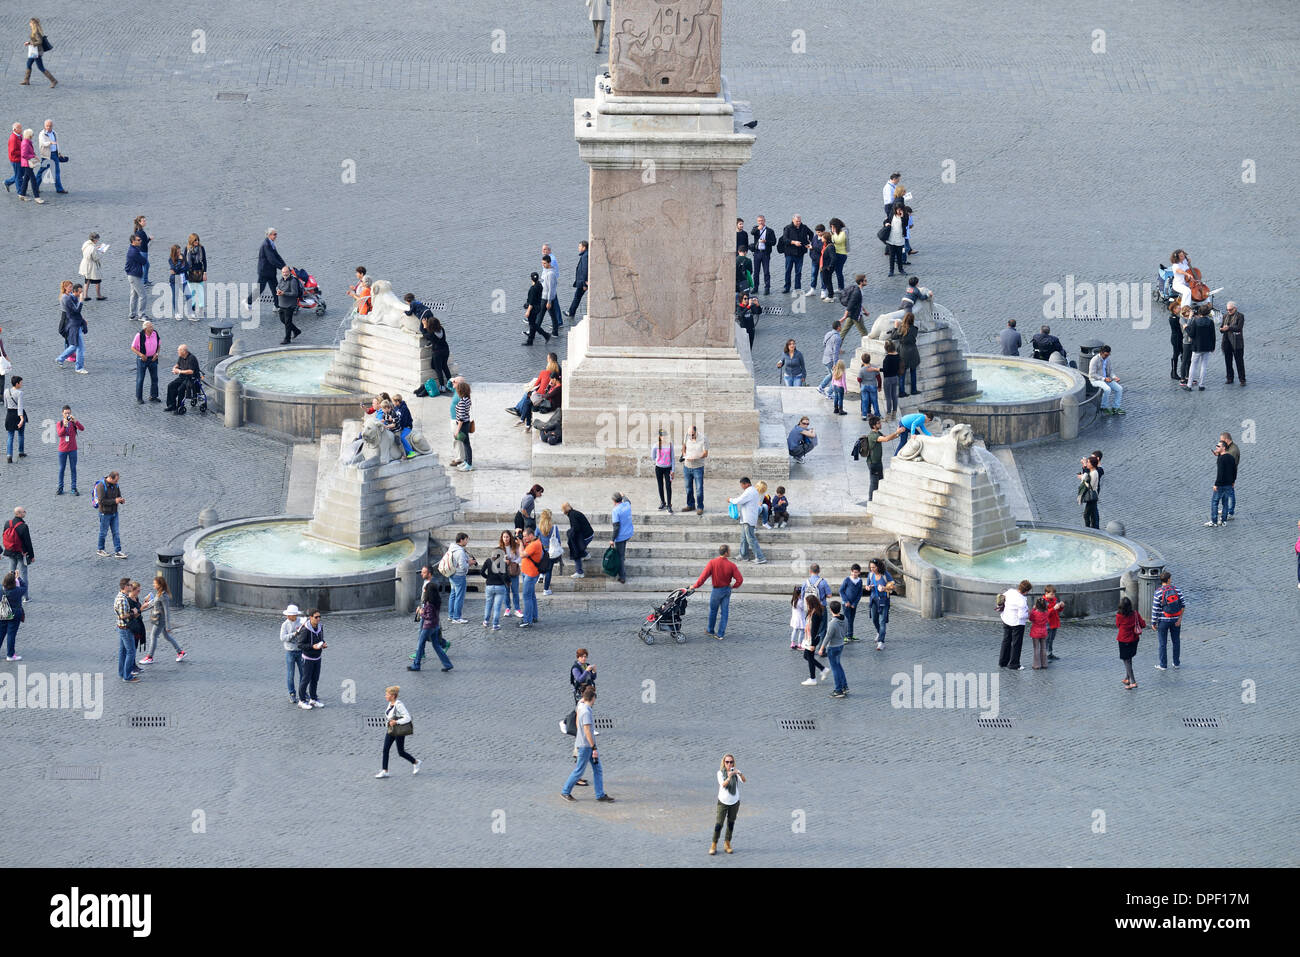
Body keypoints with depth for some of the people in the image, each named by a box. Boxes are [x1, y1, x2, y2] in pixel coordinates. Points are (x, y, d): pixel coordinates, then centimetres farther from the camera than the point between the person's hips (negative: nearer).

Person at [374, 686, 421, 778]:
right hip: (390, 731, 8)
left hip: (399, 732, -8)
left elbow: (408, 718, -21)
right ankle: (384, 771, -1)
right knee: (385, 749, -3)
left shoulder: (399, 705, -20)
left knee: (401, 752, 2)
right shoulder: (391, 704, 5)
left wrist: (396, 722, -25)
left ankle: (415, 762, 27)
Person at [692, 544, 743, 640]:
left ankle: (711, 631, 31)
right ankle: (721, 634, 11)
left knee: (713, 611, 17)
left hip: (717, 590, -1)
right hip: (727, 590, 1)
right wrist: (733, 586, 6)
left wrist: (695, 586, -7)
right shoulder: (731, 565, -13)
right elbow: (740, 579, -14)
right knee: (724, 612, 9)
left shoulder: (712, 563, -17)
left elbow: (704, 576, -18)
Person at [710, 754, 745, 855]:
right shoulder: (720, 773, -9)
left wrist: (739, 773, -41)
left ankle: (727, 844, 24)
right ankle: (713, 846, 3)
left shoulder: (735, 772, -4)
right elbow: (723, 784, -23)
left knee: (731, 824, 11)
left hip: (734, 802, 2)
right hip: (723, 802, -2)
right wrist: (729, 778, -43)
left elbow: (743, 780, -21)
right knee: (718, 825, -7)